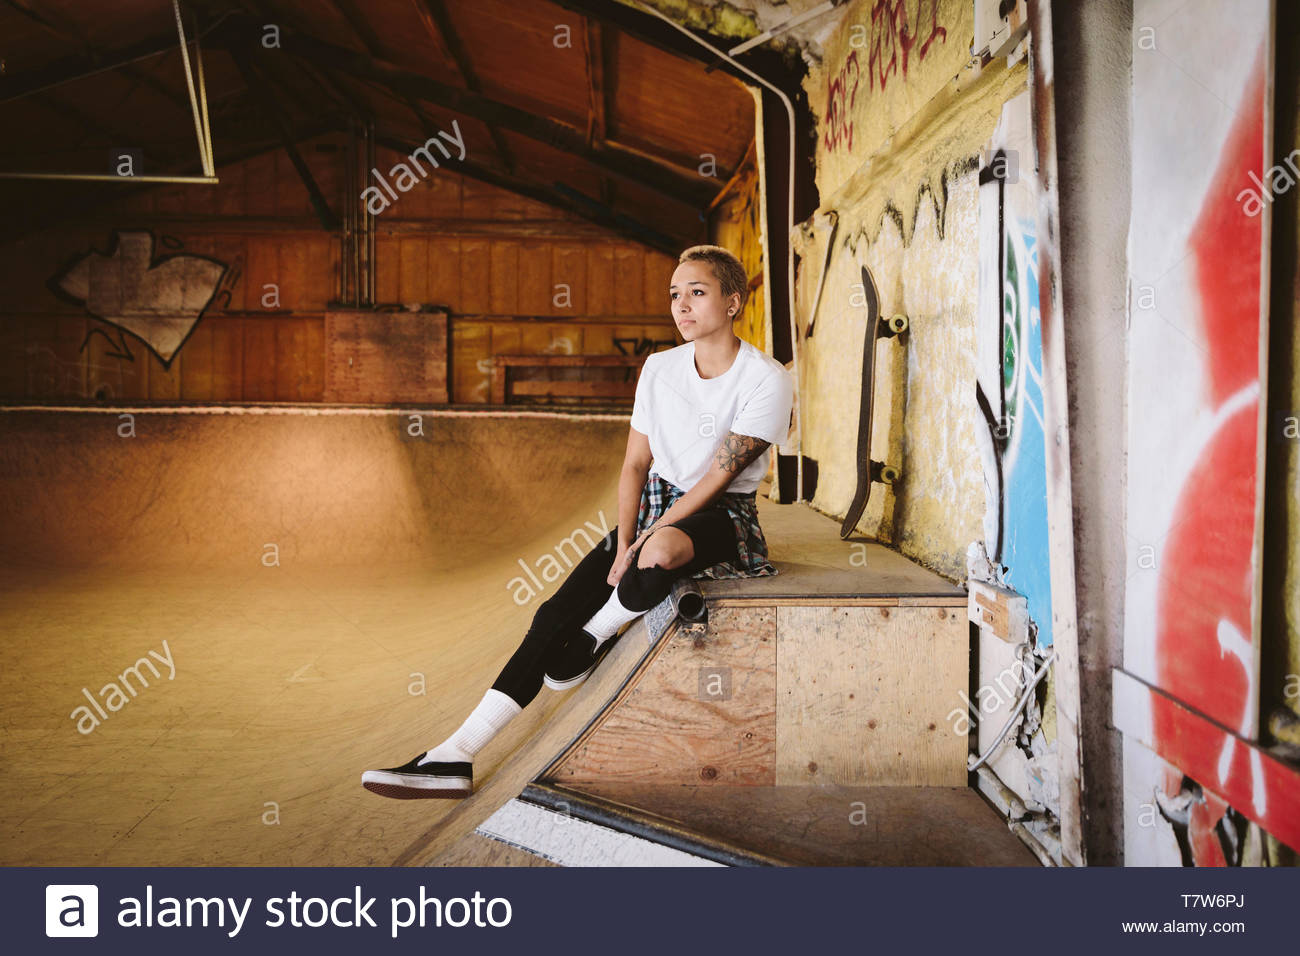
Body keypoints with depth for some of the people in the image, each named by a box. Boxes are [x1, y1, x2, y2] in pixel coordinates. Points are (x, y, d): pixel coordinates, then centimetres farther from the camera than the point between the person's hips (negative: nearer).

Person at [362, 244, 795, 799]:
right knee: (556, 613, -13)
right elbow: (635, 465, 5)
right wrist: (623, 546, -9)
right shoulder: (659, 368, 6)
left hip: (722, 519, -5)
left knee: (662, 550, -41)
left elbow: (719, 475, -15)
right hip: (656, 510, 5)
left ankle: (595, 640, -8)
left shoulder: (767, 380, -10)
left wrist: (644, 544, -19)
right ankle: (454, 758, -13)